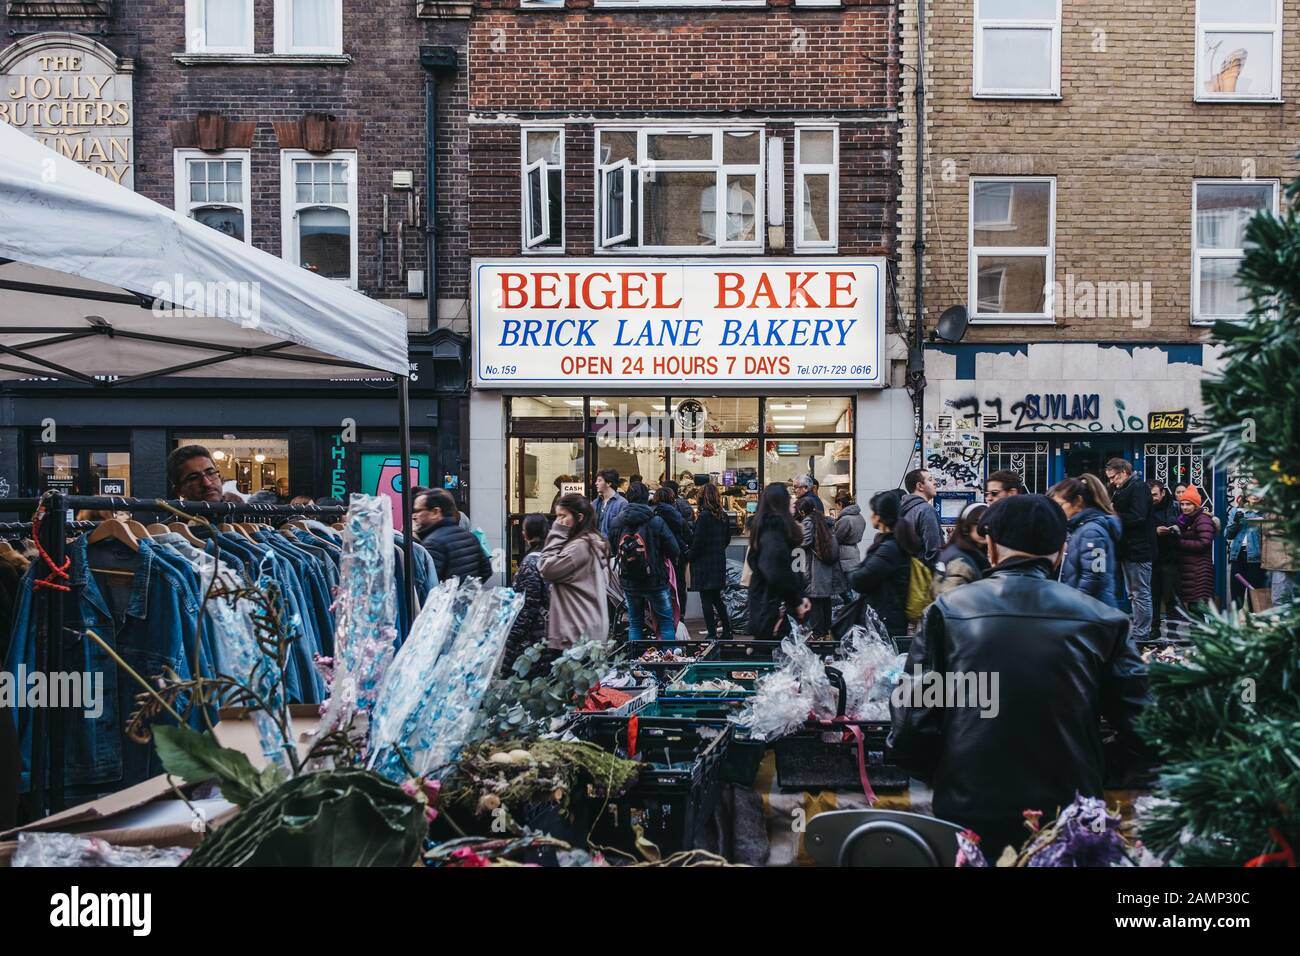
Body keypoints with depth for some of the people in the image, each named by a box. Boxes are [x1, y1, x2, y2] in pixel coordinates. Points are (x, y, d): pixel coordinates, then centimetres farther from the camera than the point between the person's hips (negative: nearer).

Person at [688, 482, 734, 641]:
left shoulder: (704, 516, -17)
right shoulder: (724, 516, 5)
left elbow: (698, 541, -17)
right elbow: (727, 538, 13)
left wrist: (691, 557, -4)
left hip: (704, 563, -7)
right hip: (719, 562, 7)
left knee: (706, 600, 0)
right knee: (717, 598, 18)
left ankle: (712, 634, 2)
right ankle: (727, 631, 20)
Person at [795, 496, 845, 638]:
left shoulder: (807, 521, -13)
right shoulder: (821, 519, 11)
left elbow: (805, 542, -21)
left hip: (815, 569, -8)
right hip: (828, 568, 8)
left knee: (814, 601, -1)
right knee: (825, 599, 16)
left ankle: (818, 633, 2)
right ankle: (827, 630, 25)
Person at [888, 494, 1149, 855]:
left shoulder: (947, 611, -9)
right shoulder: (1101, 620, -5)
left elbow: (910, 730, -10)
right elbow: (1144, 728, -5)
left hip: (970, 816, -1)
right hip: (1071, 824, 1)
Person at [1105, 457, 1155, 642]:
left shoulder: (1138, 488, -12)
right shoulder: (1120, 490, 16)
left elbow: (1137, 517, -24)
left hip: (1138, 550, -10)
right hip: (1128, 550, 10)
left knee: (1140, 593, -5)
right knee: (1133, 594, 16)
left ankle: (1141, 635, -1)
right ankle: (1139, 631, 24)